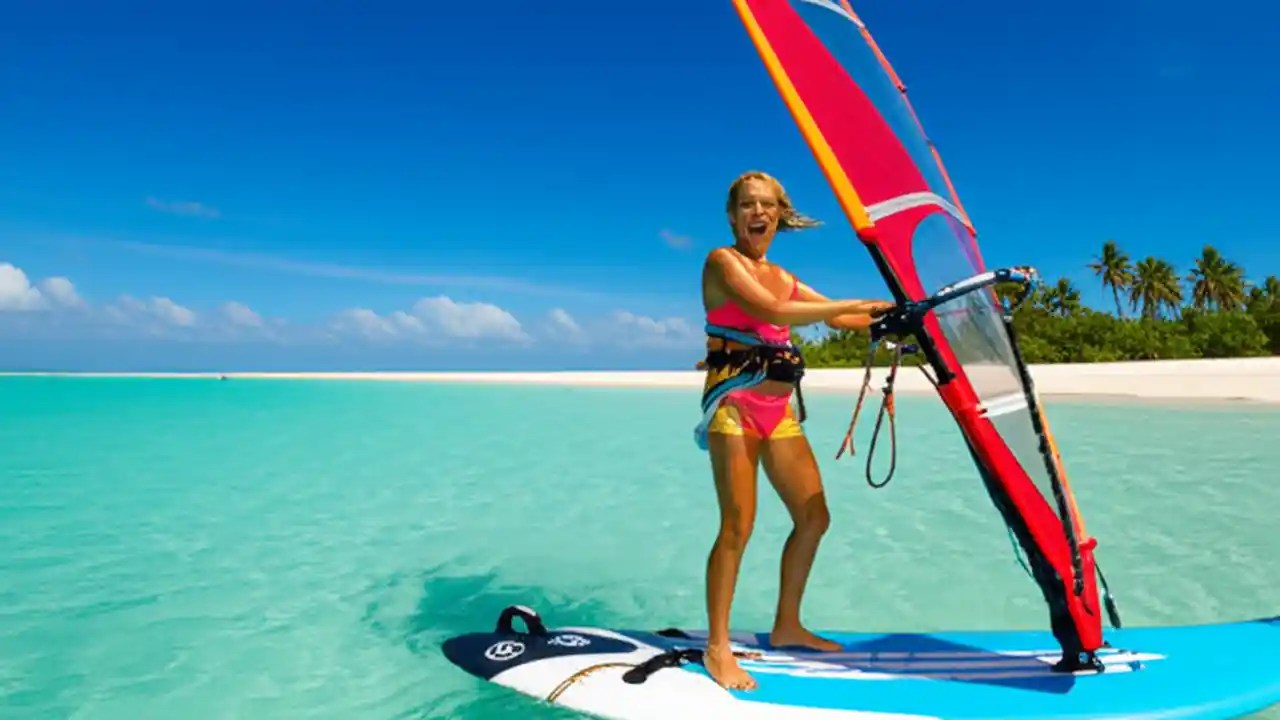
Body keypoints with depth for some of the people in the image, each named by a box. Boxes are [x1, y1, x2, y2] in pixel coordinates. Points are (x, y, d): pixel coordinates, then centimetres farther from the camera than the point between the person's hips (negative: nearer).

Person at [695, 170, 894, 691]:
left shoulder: (782, 276, 18)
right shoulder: (722, 261, -4)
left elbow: (837, 320, 22)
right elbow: (772, 313, -19)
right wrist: (854, 303, -16)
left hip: (778, 409, 8)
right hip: (733, 402, -8)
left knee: (814, 517, 9)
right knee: (738, 526, -13)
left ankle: (786, 627, 25)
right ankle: (717, 647, 0)